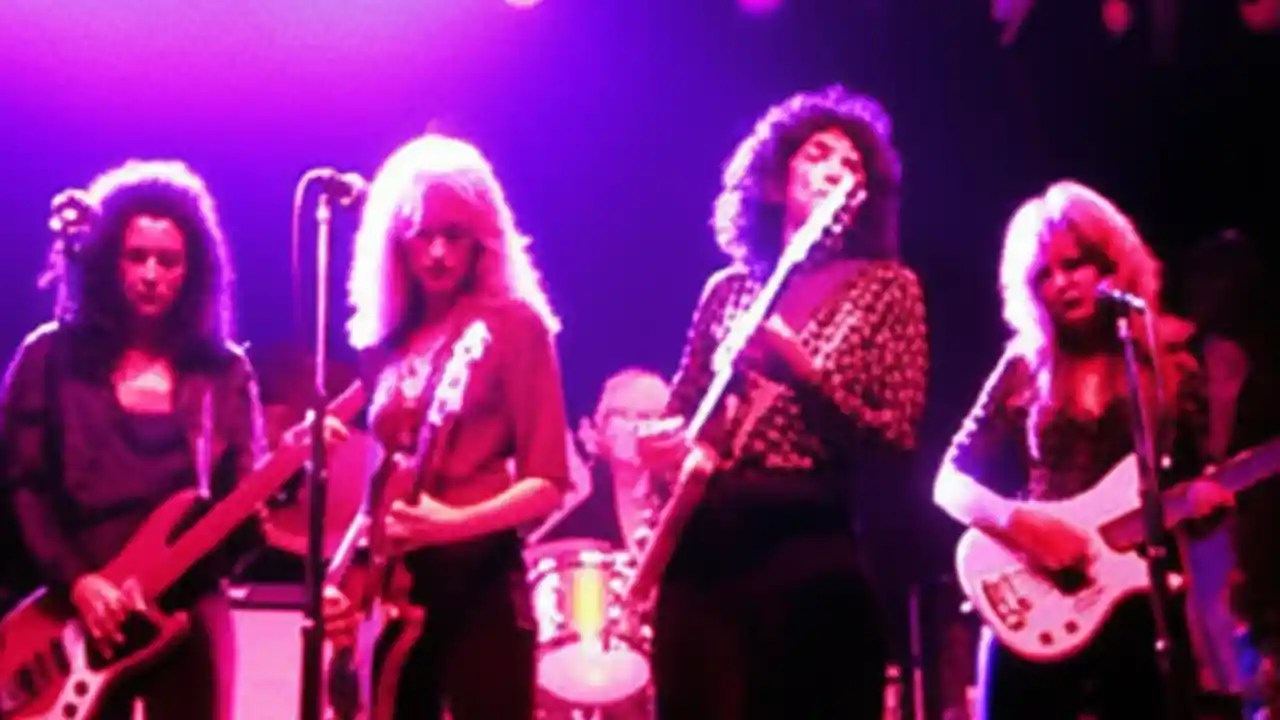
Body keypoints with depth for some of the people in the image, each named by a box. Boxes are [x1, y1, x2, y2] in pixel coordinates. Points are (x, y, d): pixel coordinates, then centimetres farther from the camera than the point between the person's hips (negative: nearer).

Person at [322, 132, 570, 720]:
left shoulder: (513, 326, -2)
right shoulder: (390, 339, 14)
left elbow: (547, 483, -8)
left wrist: (452, 524, -22)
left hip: (479, 584, -6)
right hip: (402, 589, 6)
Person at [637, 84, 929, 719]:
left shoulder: (885, 286, 6)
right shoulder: (729, 289, 16)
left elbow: (896, 434, -3)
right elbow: (683, 409, 19)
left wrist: (800, 368, -13)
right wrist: (666, 442, -4)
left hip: (810, 542, -3)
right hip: (704, 539, 3)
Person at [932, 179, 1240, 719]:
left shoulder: (1168, 361, 6)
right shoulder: (1027, 367, 5)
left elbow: (1198, 476, 10)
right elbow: (951, 482, 2)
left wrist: (1206, 498, -13)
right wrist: (1021, 523, -15)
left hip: (1142, 608, 1)